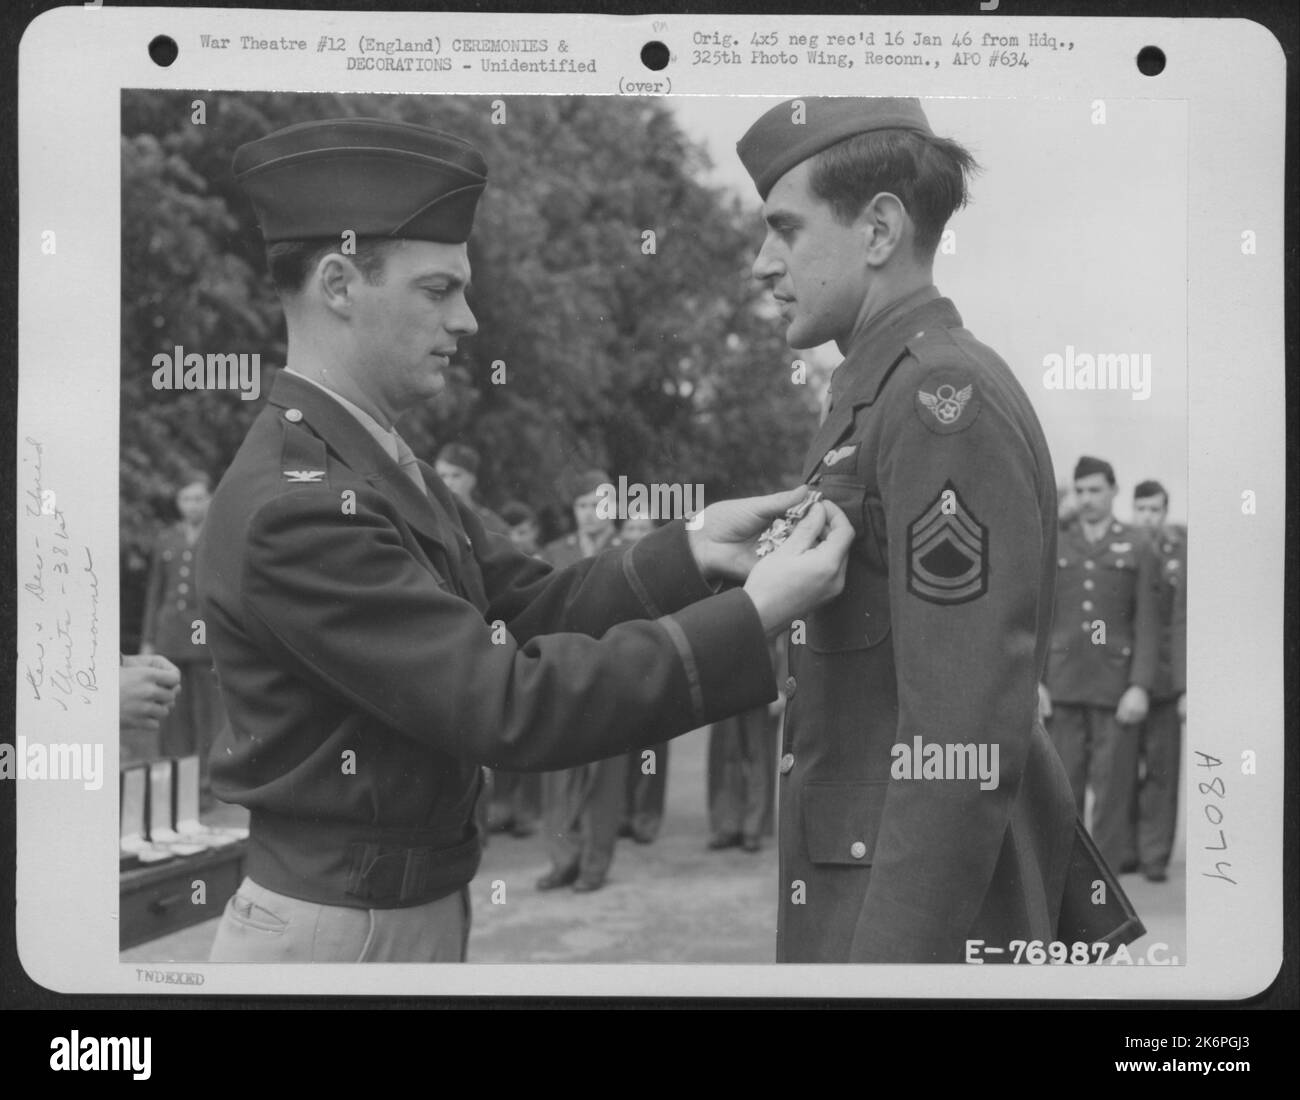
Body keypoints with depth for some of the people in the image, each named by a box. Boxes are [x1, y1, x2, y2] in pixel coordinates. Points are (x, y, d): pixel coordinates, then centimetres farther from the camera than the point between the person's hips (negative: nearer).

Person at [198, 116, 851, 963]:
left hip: (422, 910, 9)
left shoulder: (381, 467, 7)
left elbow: (530, 608, 5)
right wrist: (752, 617, -26)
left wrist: (691, 553, -9)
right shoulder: (295, 506, -23)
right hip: (334, 934, -9)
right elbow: (508, 707, -26)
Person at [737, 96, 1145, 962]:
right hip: (864, 882, 9)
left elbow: (965, 734, -23)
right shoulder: (889, 395, 14)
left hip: (927, 911, -9)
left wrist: (895, 959, -23)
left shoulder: (946, 399, -17)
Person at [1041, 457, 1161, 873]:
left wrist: (1140, 687, -10)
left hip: (1115, 685, -2)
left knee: (1112, 784, -2)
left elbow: (1148, 623, -2)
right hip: (1062, 686, 2)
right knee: (1063, 782, 3)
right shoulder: (1054, 547, 9)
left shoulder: (1138, 548, 2)